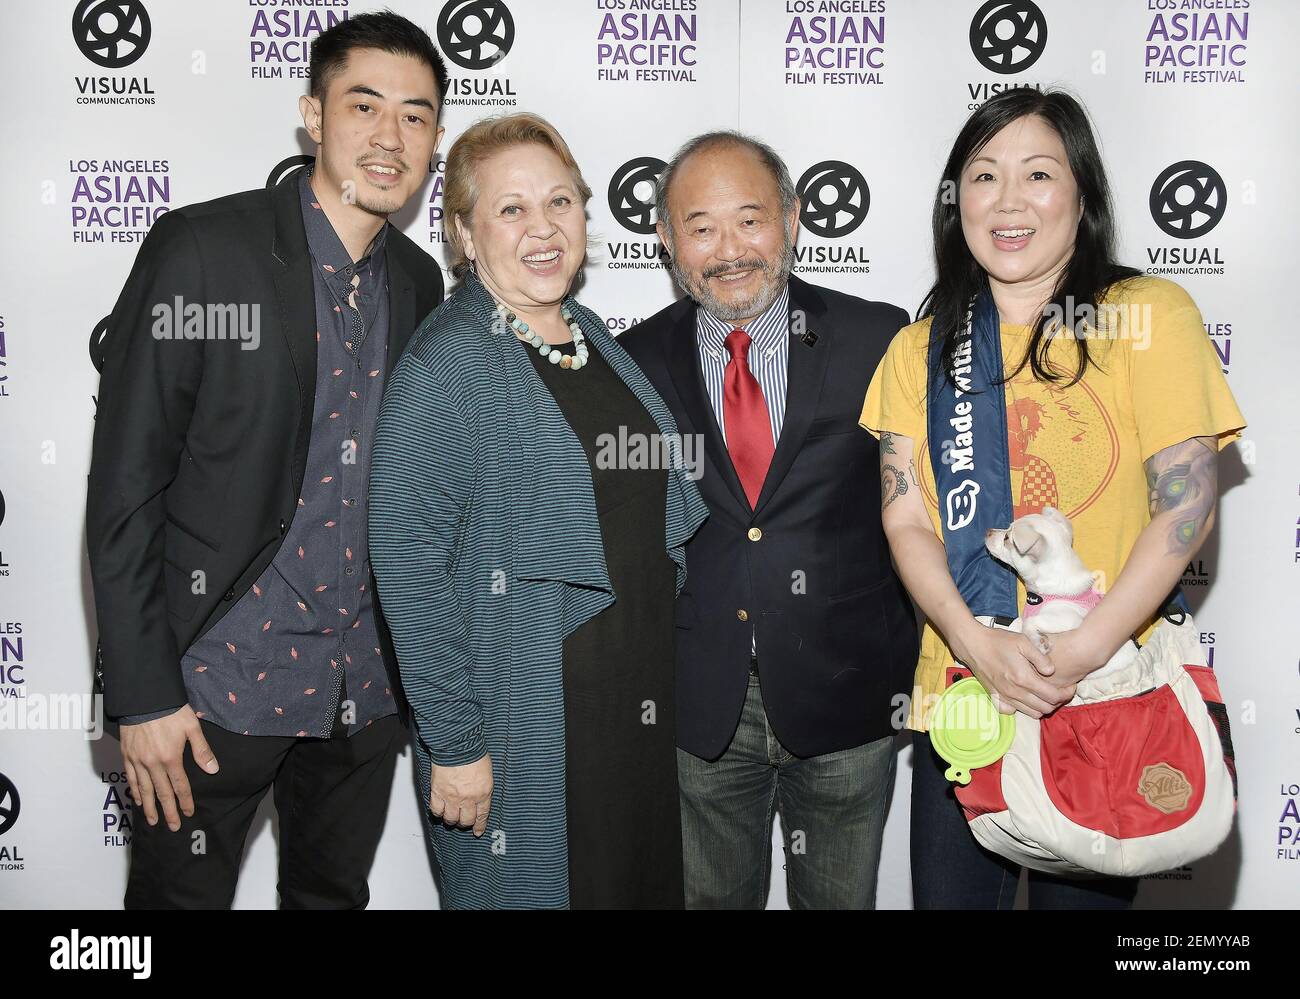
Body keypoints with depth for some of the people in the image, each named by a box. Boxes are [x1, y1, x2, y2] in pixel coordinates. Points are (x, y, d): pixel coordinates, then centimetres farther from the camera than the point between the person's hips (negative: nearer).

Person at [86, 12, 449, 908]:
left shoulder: (420, 281, 5)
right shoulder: (201, 248, -11)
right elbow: (124, 486, -12)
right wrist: (142, 697, -13)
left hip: (365, 688, 5)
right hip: (217, 676, -5)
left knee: (336, 893, 20)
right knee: (181, 894, 11)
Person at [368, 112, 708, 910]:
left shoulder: (589, 334, 8)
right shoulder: (444, 365, -16)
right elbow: (408, 566, -19)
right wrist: (453, 744, -19)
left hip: (636, 710, 8)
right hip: (523, 727, -7)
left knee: (638, 884, 21)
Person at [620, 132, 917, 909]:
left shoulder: (876, 340, -4)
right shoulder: (637, 362, -1)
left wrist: (919, 669, -2)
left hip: (847, 698, 0)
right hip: (698, 707, 1)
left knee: (842, 898, 18)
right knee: (712, 896, 17)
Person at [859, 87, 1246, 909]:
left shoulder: (1149, 315, -2)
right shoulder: (921, 350, 7)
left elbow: (1188, 501, -8)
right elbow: (906, 517, 1)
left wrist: (1087, 648, -18)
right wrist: (977, 642, -15)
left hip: (1109, 696, -2)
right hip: (962, 689, 3)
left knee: (1087, 894, 11)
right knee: (949, 894, 11)